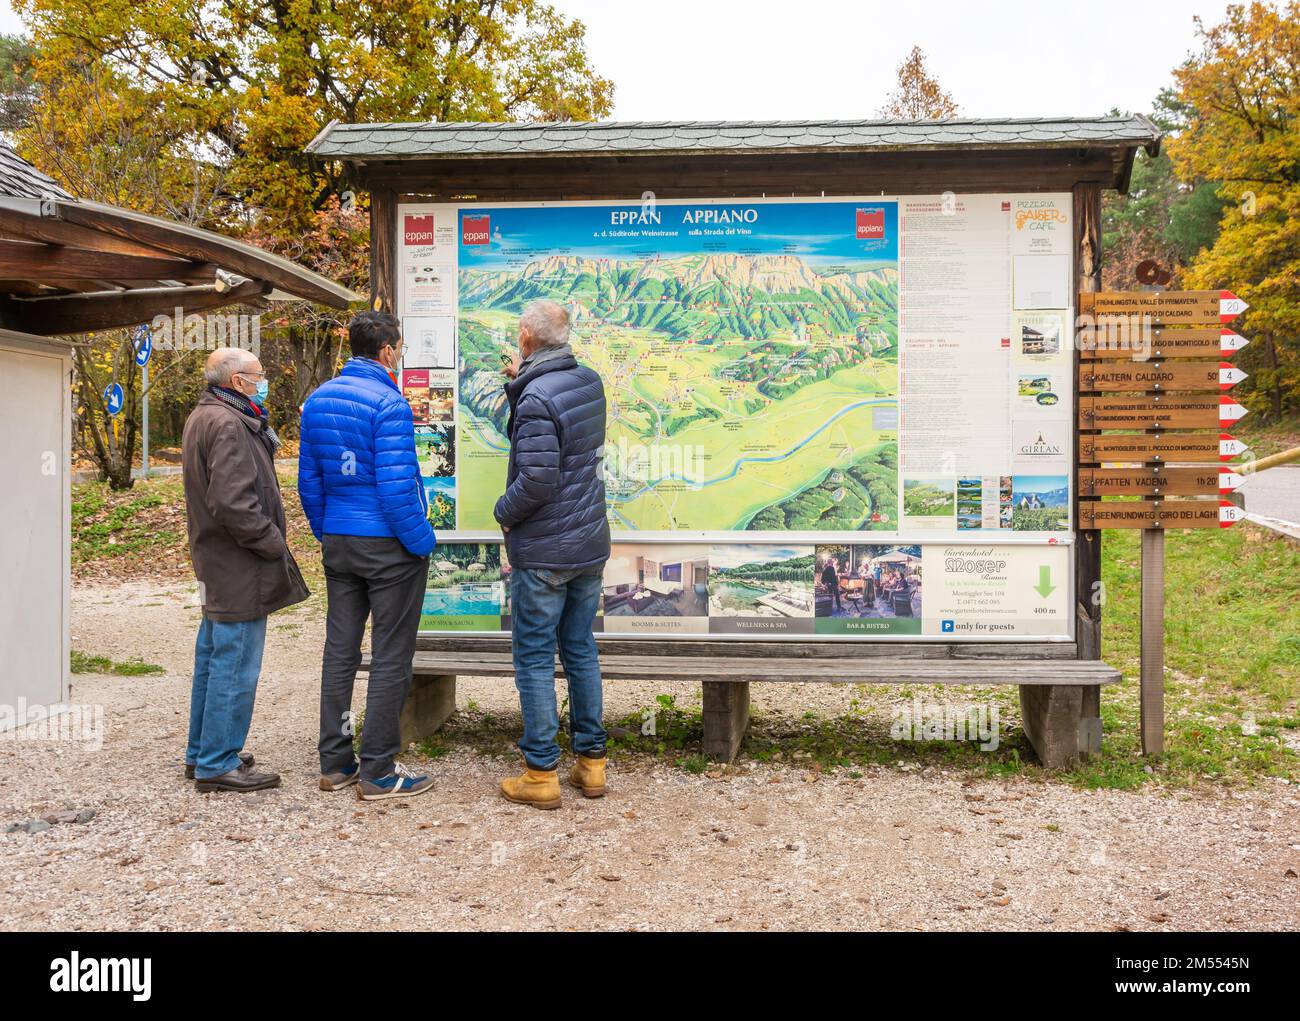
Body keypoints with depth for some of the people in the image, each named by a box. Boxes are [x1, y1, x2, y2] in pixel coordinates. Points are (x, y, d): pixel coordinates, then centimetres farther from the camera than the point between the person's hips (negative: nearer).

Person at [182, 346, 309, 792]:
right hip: (237, 569, -11)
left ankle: (202, 753, 28)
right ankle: (218, 764, 2)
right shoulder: (227, 424, -19)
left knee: (213, 657, 18)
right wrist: (273, 542, -17)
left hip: (216, 563, 11)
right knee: (235, 665, -5)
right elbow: (232, 502, -25)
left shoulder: (204, 418, 16)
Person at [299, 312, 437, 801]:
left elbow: (308, 479, 12)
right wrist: (422, 541, -9)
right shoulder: (388, 403, -16)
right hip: (389, 545, -7)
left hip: (338, 542, 7)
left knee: (340, 650, 13)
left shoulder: (317, 400, 7)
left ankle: (335, 762, 21)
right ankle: (378, 771, 6)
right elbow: (396, 486, -20)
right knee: (391, 658, 1)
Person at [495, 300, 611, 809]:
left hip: (543, 552, -8)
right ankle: (591, 761, 22)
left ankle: (540, 774, 9)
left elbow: (537, 480, -24)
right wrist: (519, 383, 13)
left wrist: (503, 511, -7)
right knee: (581, 651, 15)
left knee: (534, 658, 2)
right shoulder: (589, 382, 5)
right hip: (590, 545, 8)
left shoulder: (537, 399, -20)